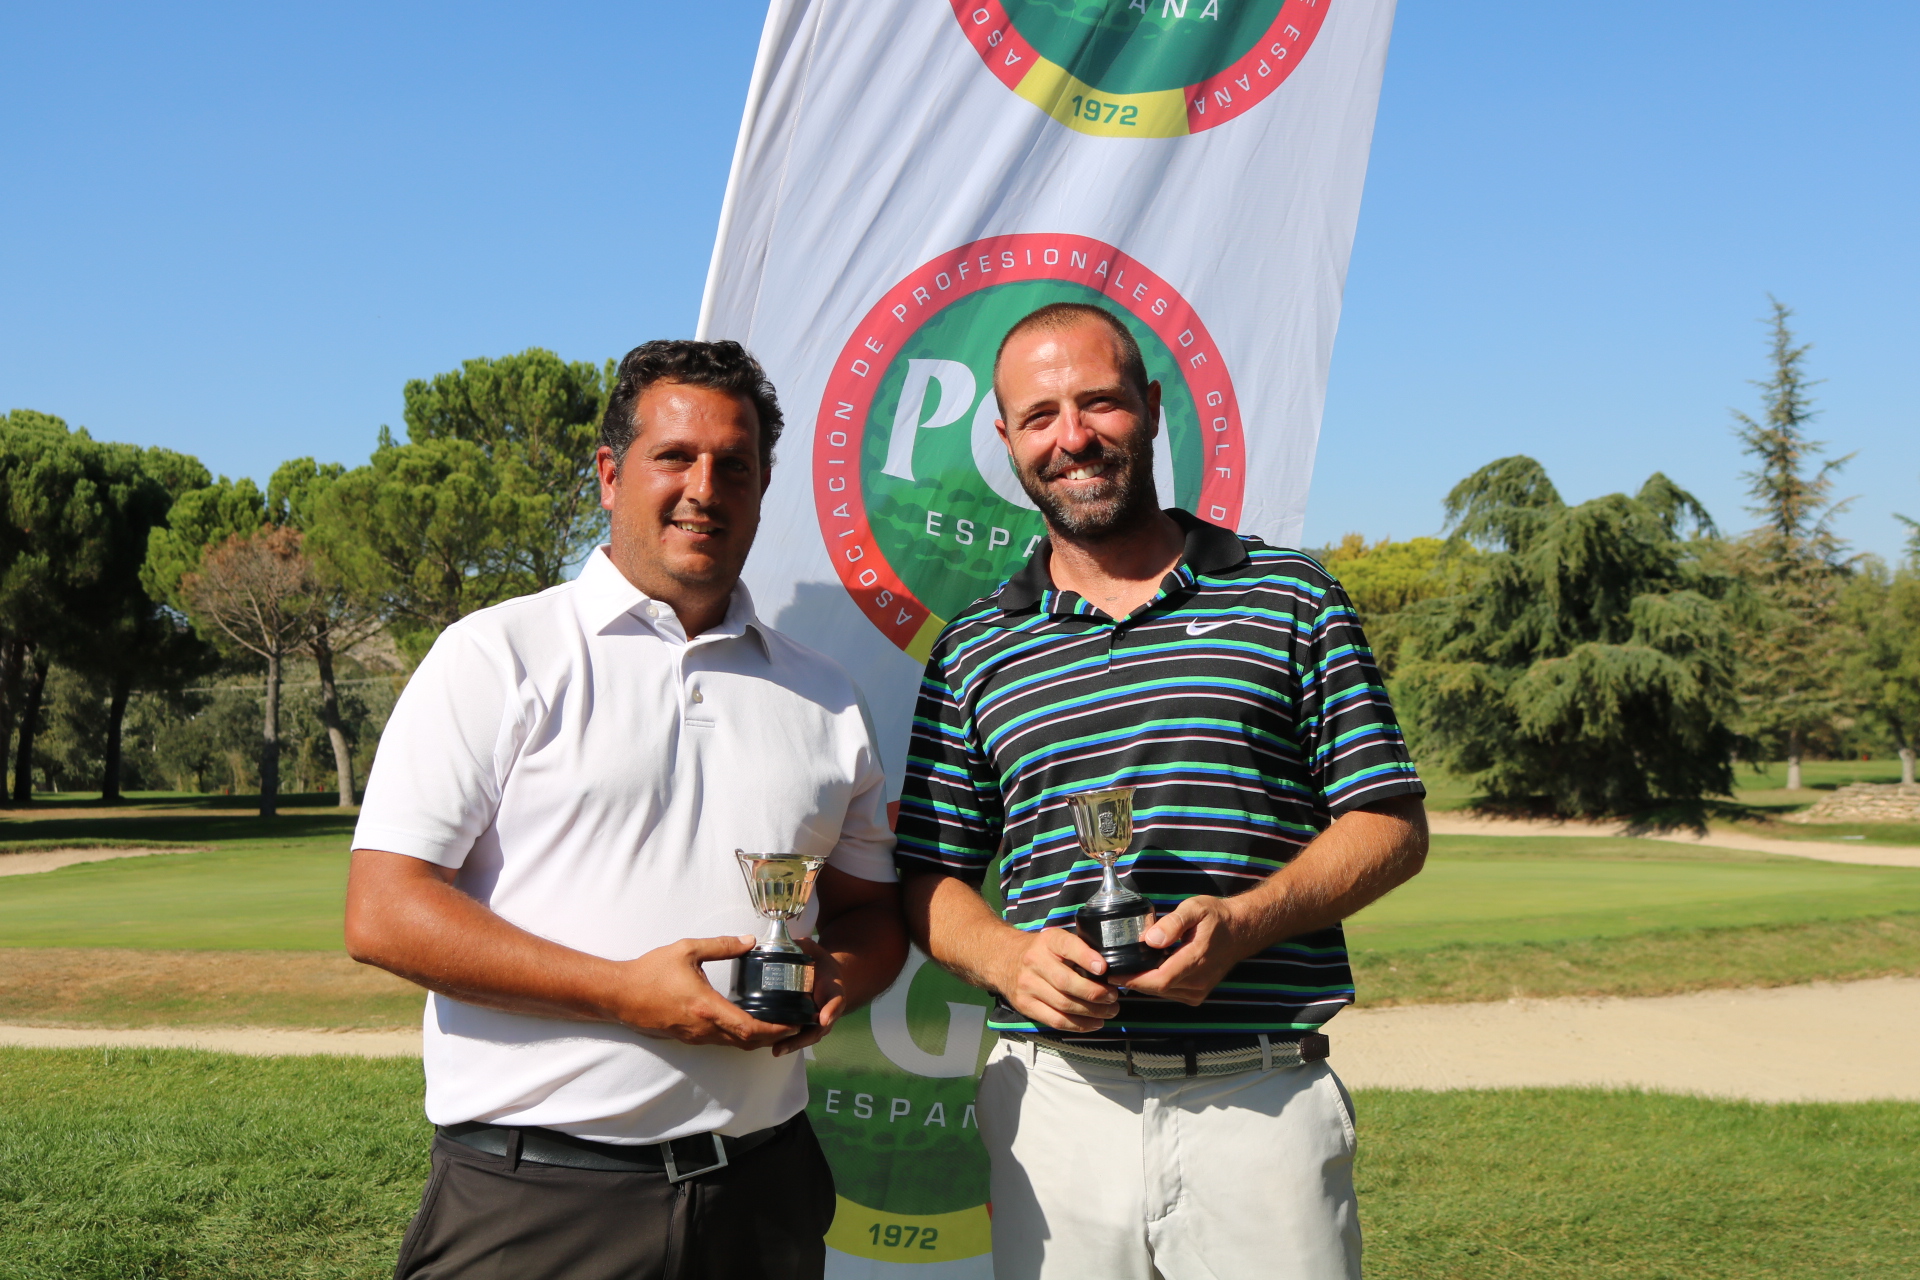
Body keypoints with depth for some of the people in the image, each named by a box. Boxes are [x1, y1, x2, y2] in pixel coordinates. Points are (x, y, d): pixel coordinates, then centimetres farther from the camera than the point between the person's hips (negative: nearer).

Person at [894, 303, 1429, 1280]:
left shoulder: (1291, 597, 6)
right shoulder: (974, 650, 10)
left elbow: (1392, 825, 3)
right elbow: (930, 878, 11)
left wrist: (1240, 923, -12)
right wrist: (1007, 957, -10)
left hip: (1265, 1099, -1)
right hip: (1055, 1102, 1)